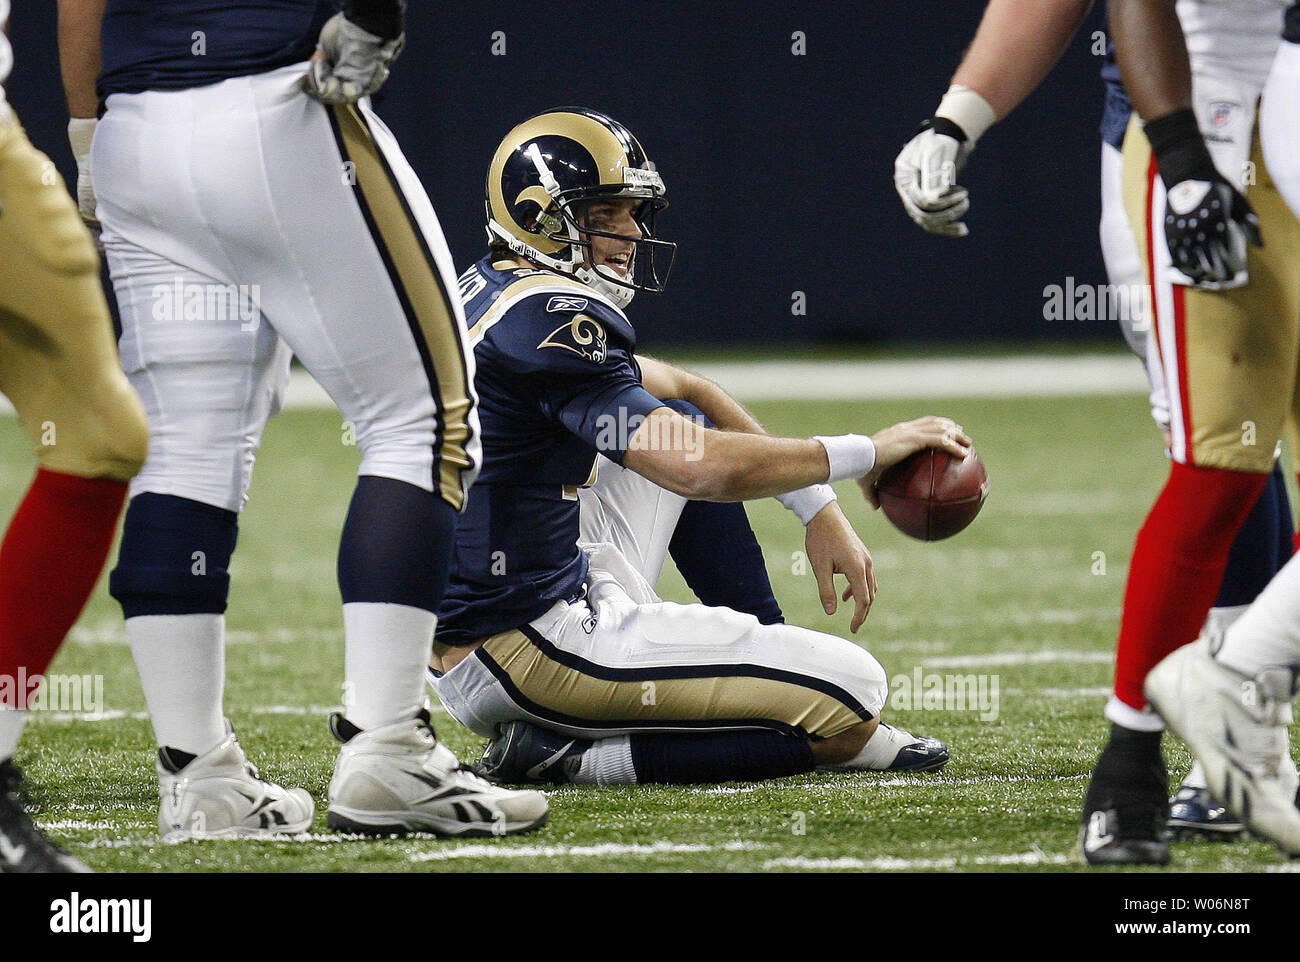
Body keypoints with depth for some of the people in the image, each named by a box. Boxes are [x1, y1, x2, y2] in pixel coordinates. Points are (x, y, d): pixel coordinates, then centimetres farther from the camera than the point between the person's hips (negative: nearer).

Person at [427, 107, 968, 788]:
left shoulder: (490, 292, 14)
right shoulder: (551, 318, -18)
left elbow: (685, 390, 21)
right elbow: (699, 470, -26)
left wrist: (818, 509, 15)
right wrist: (868, 452, -14)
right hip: (523, 650, -11)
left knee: (673, 421, 28)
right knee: (853, 695, -14)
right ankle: (570, 757, -12)